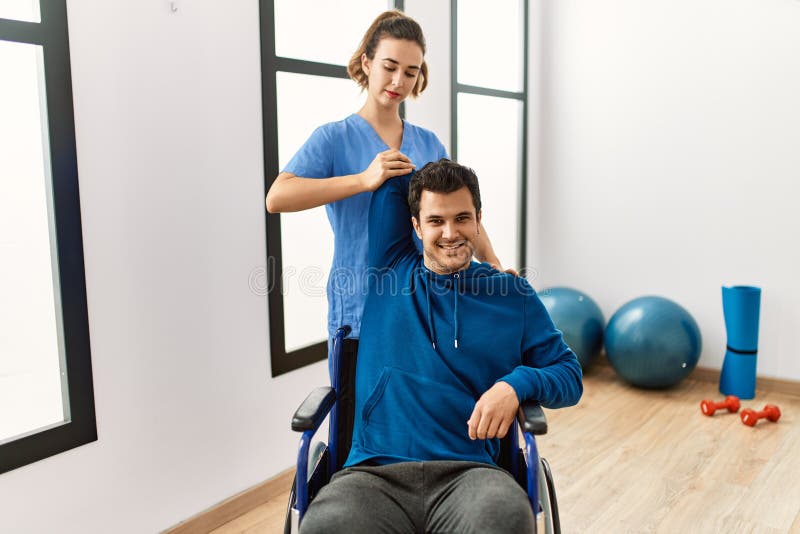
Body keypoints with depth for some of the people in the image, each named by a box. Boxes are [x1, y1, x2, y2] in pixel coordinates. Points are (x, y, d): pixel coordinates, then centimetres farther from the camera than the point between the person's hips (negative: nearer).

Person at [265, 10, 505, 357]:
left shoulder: (429, 144, 10)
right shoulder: (335, 138, -3)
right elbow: (276, 198, -19)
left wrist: (491, 262, -8)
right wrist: (364, 179, -28)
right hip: (360, 312, -4)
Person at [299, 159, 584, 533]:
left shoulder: (513, 295, 12)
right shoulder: (390, 268, 12)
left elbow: (570, 375, 12)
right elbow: (393, 179, 19)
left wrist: (517, 384, -7)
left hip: (469, 472, 0)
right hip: (374, 472, 1)